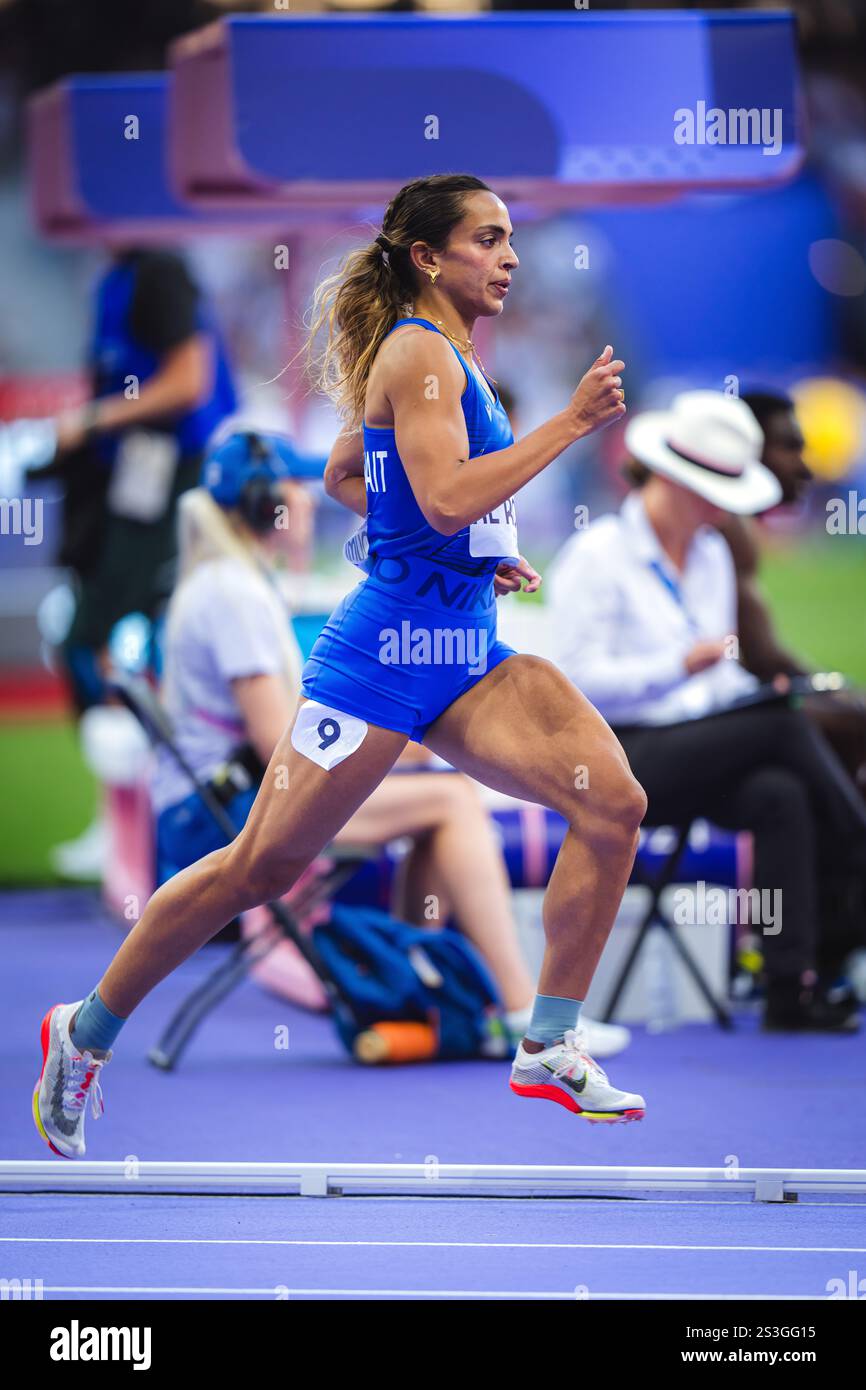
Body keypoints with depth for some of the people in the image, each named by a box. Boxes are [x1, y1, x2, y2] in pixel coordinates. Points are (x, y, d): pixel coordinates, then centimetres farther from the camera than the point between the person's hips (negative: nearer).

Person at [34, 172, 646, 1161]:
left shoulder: (443, 355, 16)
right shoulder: (419, 350, -13)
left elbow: (344, 475, 27)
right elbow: (447, 497, -26)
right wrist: (571, 422, -22)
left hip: (464, 652, 9)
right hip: (389, 644, -9)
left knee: (614, 801, -10)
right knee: (261, 867, 0)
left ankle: (549, 1048, -4)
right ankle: (85, 1032, 16)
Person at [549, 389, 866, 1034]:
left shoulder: (713, 557, 18)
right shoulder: (596, 556, -5)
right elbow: (584, 675, -13)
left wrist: (754, 686, -1)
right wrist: (681, 666, -22)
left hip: (706, 752, 6)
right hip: (626, 759, -6)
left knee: (781, 796, -28)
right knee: (785, 727, -27)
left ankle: (794, 986, -30)